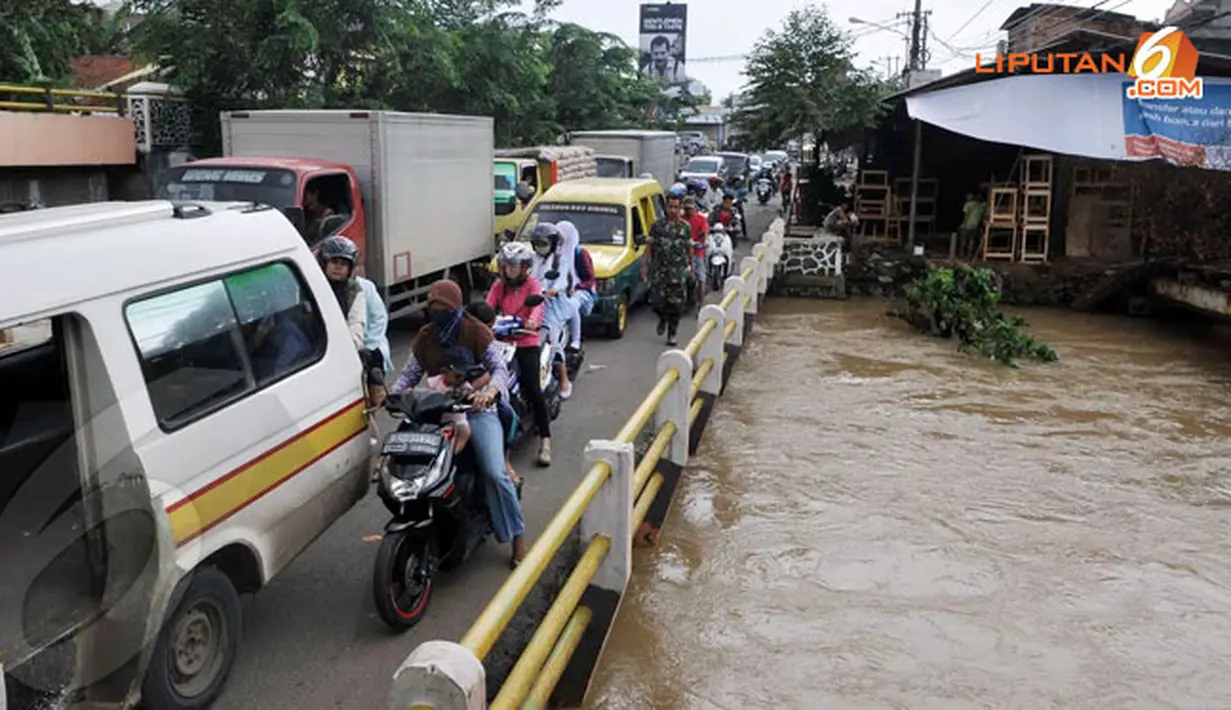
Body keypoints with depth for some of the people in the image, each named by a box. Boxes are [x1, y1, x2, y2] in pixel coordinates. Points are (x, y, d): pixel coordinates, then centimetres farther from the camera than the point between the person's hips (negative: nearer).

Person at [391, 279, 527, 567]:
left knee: (495, 473, -20)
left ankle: (517, 535, -3)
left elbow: (499, 368, -10)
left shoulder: (476, 332, -1)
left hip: (476, 409, -4)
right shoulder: (425, 336, 12)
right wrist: (392, 396, -9)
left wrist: (489, 390, -32)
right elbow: (410, 373, 11)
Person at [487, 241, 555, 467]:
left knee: (532, 389, -14)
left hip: (528, 341, -4)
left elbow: (538, 303, -17)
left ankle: (545, 440, -7)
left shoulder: (532, 283, 3)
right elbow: (488, 306, -1)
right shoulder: (499, 285, 14)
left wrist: (533, 320, -39)